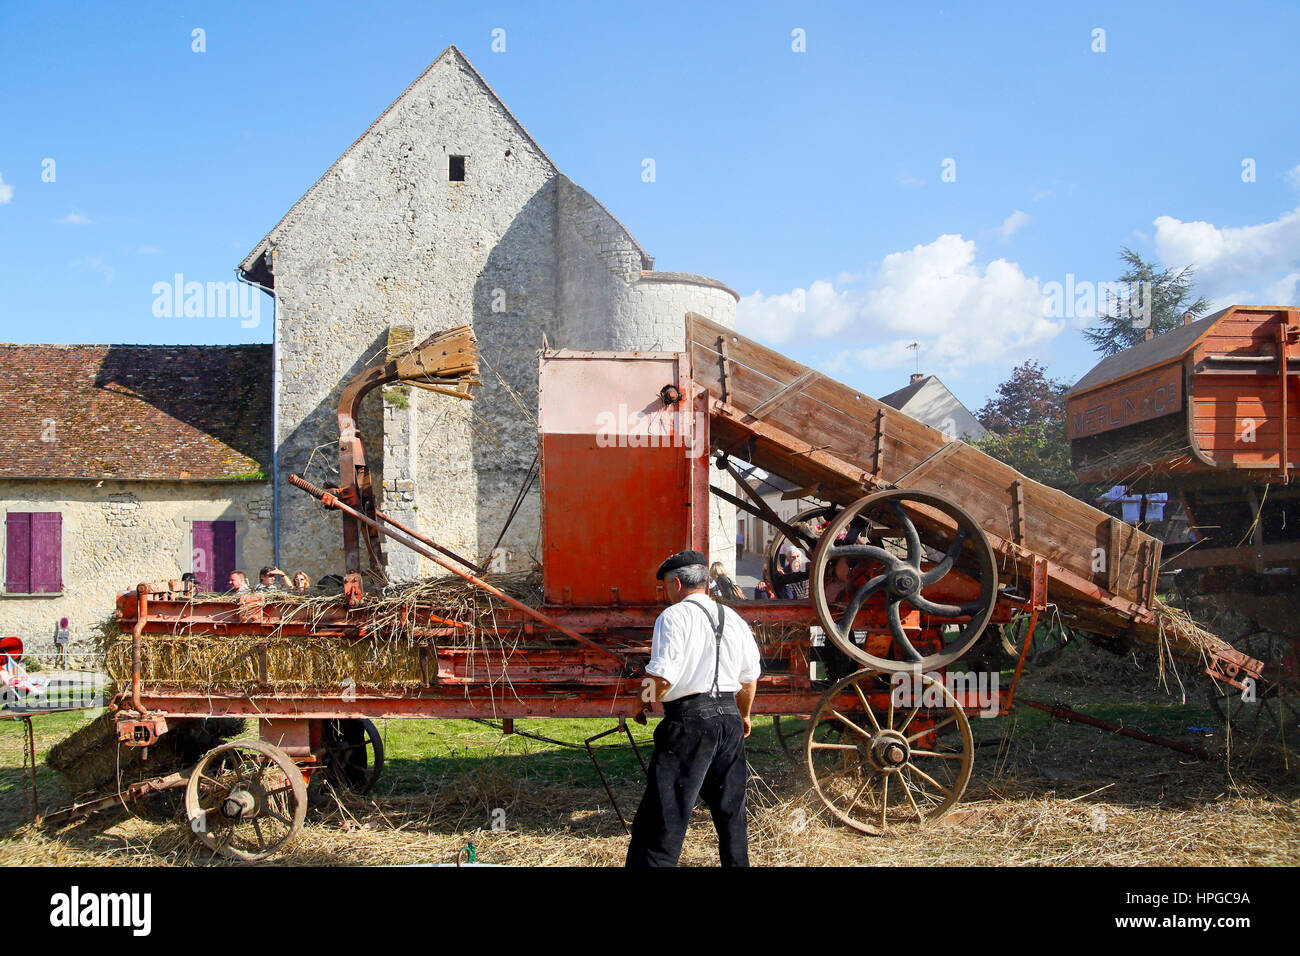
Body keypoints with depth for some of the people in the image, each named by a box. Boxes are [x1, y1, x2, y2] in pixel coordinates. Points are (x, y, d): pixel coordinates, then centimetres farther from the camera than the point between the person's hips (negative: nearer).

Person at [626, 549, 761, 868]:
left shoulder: (674, 616, -8)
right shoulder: (733, 619, 14)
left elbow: (662, 677, -17)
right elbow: (749, 677, 20)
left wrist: (642, 705, 0)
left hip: (689, 721, -7)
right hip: (729, 717, 7)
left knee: (664, 817, -6)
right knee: (731, 809, 20)